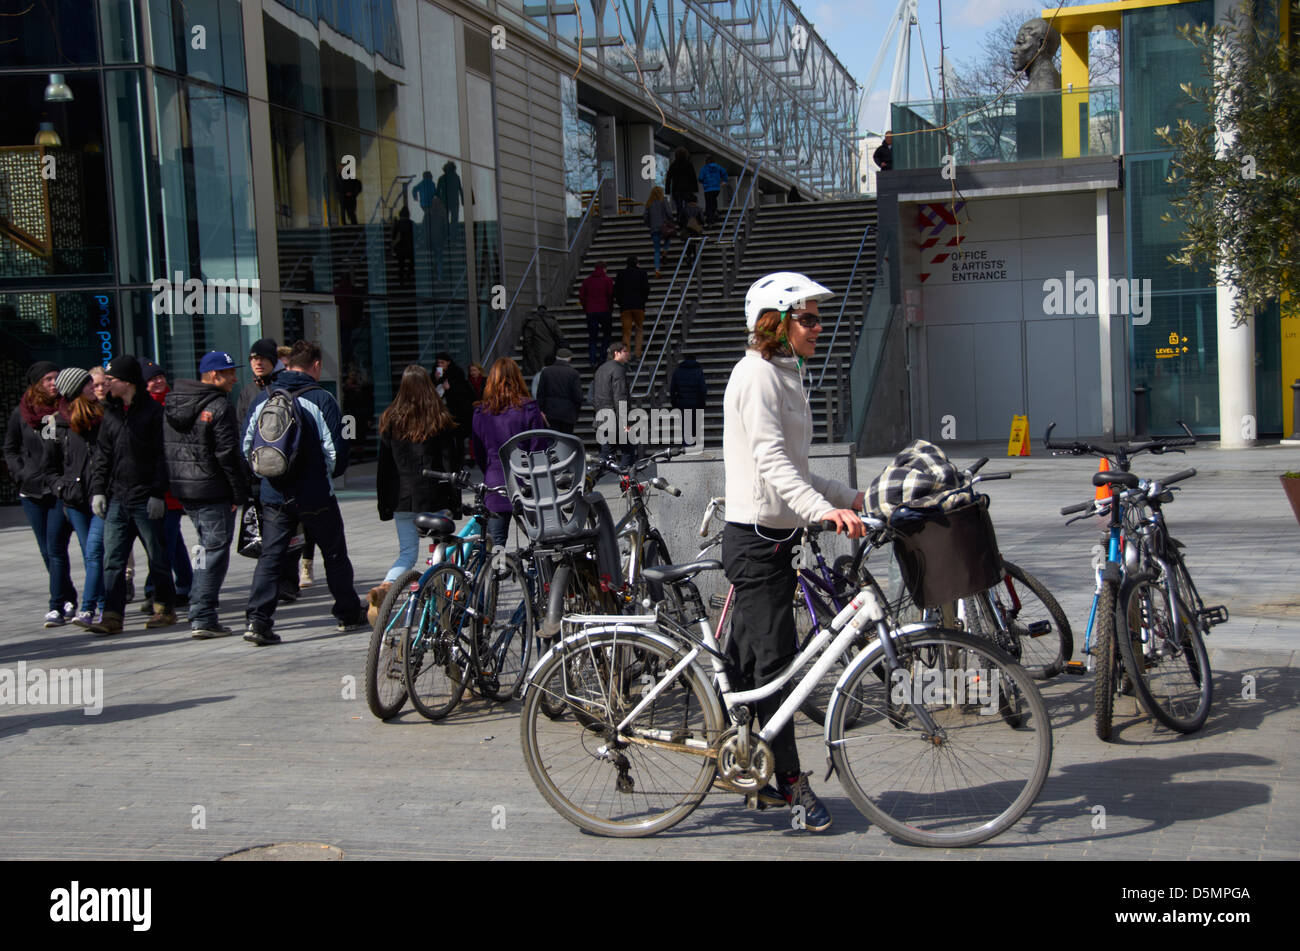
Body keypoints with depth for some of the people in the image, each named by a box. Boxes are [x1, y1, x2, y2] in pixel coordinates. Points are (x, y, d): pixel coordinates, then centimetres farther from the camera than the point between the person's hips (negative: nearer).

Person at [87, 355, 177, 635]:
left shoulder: (153, 411, -6)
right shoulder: (111, 412, 13)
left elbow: (161, 456, -9)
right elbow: (102, 455, 15)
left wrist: (158, 493, -14)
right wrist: (97, 490, 6)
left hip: (146, 499, -5)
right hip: (116, 498, 6)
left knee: (157, 557, 5)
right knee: (112, 559, 0)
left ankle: (165, 609, 17)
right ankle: (112, 616, 1)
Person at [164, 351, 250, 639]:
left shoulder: (171, 404, 12)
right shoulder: (219, 406, -13)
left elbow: (165, 447, 13)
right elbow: (228, 453, -16)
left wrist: (169, 487, 16)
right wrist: (240, 492, -10)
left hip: (181, 489, 8)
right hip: (213, 490, -8)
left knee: (209, 547, 20)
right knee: (216, 550, -2)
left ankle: (201, 614, 22)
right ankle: (203, 618, -4)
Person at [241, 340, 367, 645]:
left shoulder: (263, 400, 3)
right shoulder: (321, 400, -11)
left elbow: (247, 448, 7)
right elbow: (336, 451, -11)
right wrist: (331, 473, 10)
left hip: (274, 495, 3)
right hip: (316, 495, -3)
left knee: (270, 556, 6)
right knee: (335, 555, 12)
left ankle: (258, 619, -6)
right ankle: (349, 614, 24)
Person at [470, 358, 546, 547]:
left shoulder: (481, 412, 1)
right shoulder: (529, 409, -7)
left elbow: (478, 454, 8)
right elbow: (539, 448, -5)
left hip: (495, 488, 2)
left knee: (496, 545, 8)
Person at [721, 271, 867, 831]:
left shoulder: (785, 377, 18)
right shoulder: (756, 375, -13)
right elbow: (771, 461, -25)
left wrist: (849, 498, 14)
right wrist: (822, 509, -37)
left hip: (774, 536, 10)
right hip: (756, 537, -10)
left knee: (747, 658, 14)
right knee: (774, 657, -5)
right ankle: (790, 780, 2)